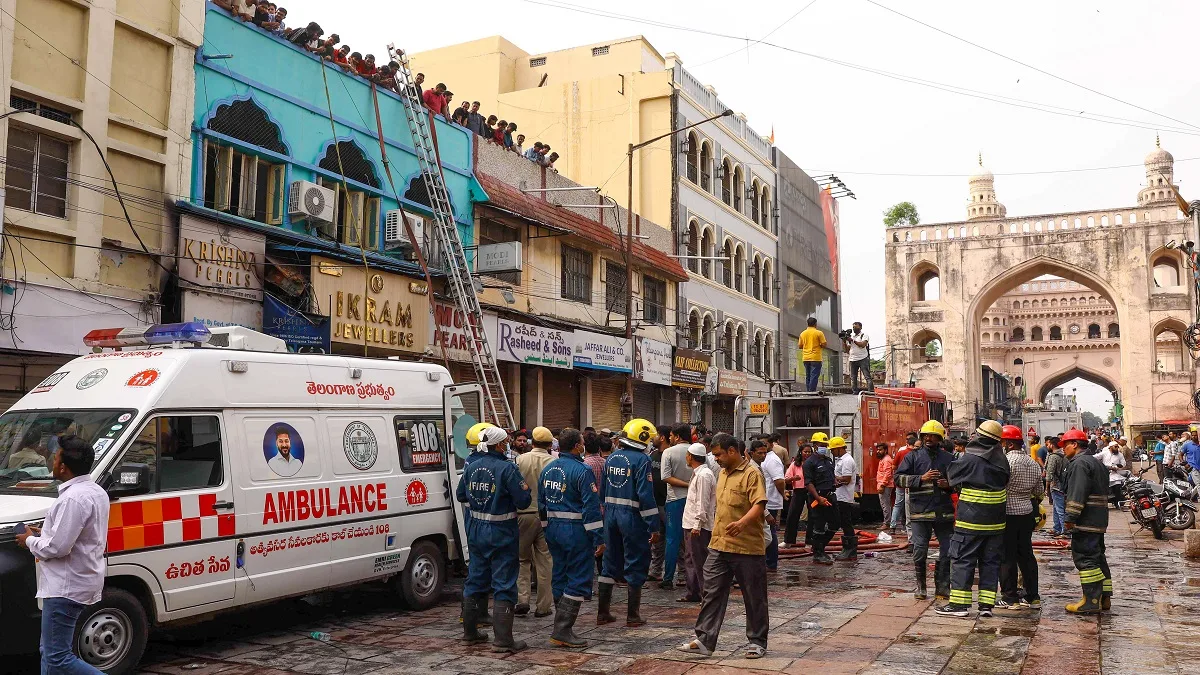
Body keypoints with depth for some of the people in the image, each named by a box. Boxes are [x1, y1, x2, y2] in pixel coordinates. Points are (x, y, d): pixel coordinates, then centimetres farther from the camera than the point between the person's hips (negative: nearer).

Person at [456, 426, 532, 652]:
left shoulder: (471, 467, 2)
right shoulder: (507, 468, -19)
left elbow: (461, 496, 14)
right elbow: (523, 501, -18)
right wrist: (524, 488, 1)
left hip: (476, 530, 6)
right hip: (502, 533, -6)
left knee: (476, 580, 19)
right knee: (504, 585, 0)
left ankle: (470, 631, 31)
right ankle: (502, 640, 0)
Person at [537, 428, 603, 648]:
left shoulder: (547, 469, 10)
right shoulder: (582, 471, -15)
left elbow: (541, 503, 16)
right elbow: (591, 506, -17)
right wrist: (599, 538, -14)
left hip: (553, 529, 8)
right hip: (576, 530, -8)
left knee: (560, 577, 16)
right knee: (579, 580, -2)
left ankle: (563, 626, 23)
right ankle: (562, 630, -5)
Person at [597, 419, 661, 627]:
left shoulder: (611, 457, 9)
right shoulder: (641, 459, -13)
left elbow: (603, 490, 13)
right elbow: (645, 495, -18)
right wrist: (653, 527, -14)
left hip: (611, 514, 7)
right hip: (632, 516, -6)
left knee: (610, 563, 15)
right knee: (636, 565, 5)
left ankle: (603, 612, 20)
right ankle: (633, 616, 11)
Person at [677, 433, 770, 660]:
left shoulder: (752, 474, -12)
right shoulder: (723, 473, 14)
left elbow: (759, 505, -24)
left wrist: (742, 523, -41)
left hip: (747, 548, -7)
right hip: (719, 547, 8)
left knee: (754, 598, 7)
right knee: (712, 594, 4)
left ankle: (757, 641, 20)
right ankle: (704, 640, 8)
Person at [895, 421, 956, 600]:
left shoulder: (949, 458, 11)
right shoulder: (913, 456, 5)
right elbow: (899, 478, -2)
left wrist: (948, 484, -1)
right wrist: (921, 478, -13)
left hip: (944, 511, 2)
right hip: (920, 511, -2)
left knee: (949, 550, 3)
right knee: (919, 551, 0)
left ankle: (942, 586, 17)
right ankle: (920, 586, 17)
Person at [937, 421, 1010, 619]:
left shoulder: (969, 459, -14)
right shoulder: (1002, 461, 2)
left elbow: (951, 476, 0)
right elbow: (1004, 482, 13)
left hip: (970, 520, -5)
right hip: (996, 521, 5)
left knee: (963, 560, 1)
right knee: (990, 562, 11)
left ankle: (959, 603, 1)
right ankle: (987, 604, 12)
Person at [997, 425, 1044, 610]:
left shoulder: (1005, 461, -17)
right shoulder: (1033, 463, 7)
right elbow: (1040, 491, 17)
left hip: (1008, 513, -7)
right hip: (1027, 512, 7)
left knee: (1007, 556, 0)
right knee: (1026, 554, 13)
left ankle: (1010, 598, 4)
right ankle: (1033, 597, 17)